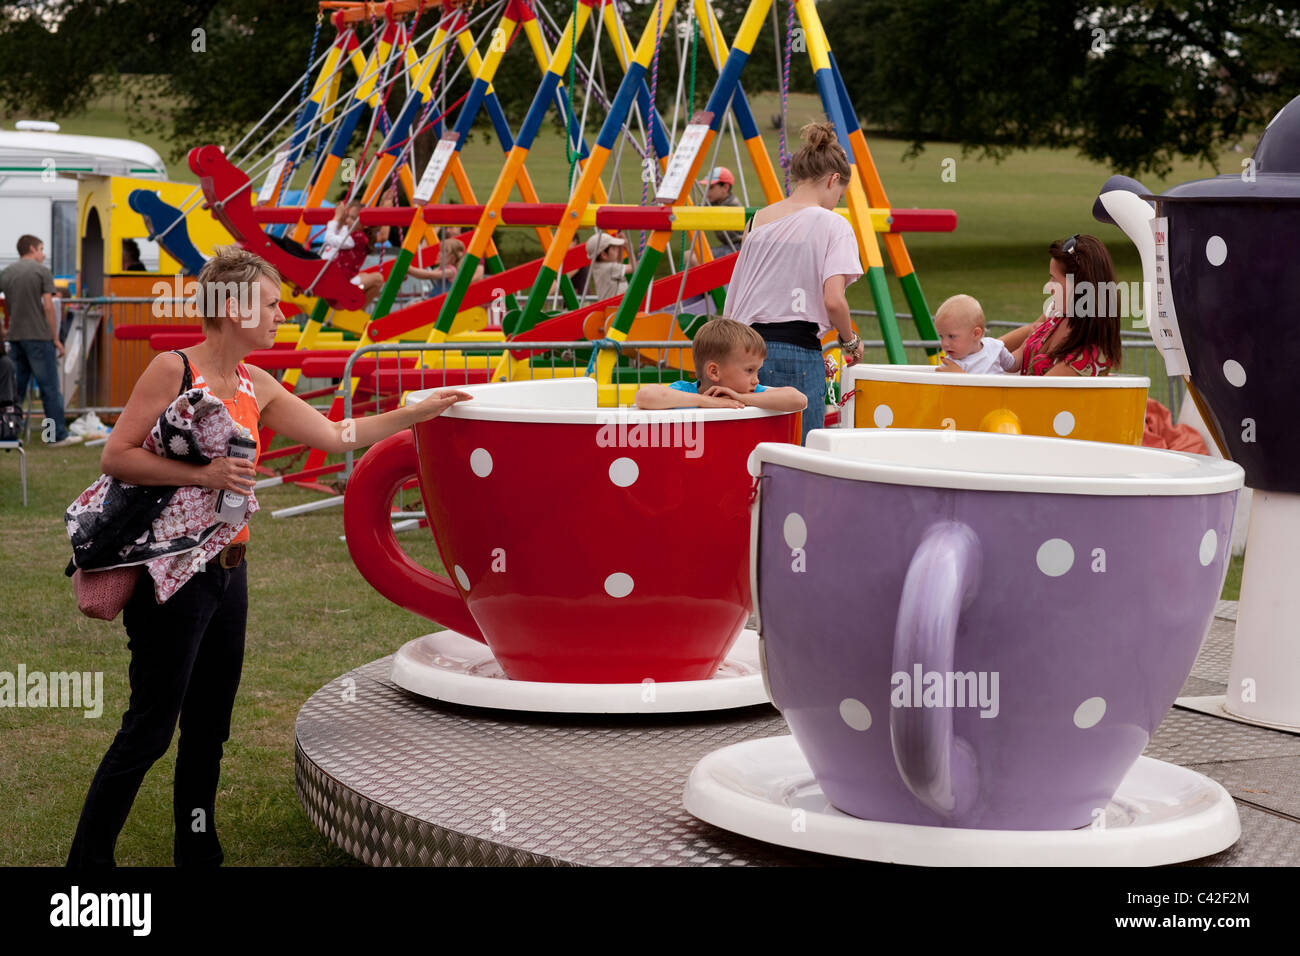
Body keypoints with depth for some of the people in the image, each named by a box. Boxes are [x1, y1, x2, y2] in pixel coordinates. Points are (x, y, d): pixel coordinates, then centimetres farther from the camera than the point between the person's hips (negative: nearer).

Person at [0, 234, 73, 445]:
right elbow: (48, 306, -10)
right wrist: (56, 338, -6)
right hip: (39, 336, -5)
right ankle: (58, 435, 0)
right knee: (49, 387, -1)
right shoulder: (42, 272, -5)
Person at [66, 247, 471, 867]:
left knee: (209, 728, 14)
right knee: (150, 728, -5)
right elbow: (115, 457, -15)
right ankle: (87, 860, 4)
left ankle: (197, 853, 24)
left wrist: (423, 411, 18)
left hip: (228, 573, 8)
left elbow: (335, 435, 17)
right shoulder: (172, 370, -11)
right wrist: (202, 474, -23)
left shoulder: (255, 386, 11)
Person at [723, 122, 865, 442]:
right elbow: (833, 300, -15)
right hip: (796, 356, -6)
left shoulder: (757, 221, 14)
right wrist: (850, 341, 4)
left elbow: (733, 301, 16)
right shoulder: (833, 225, -2)